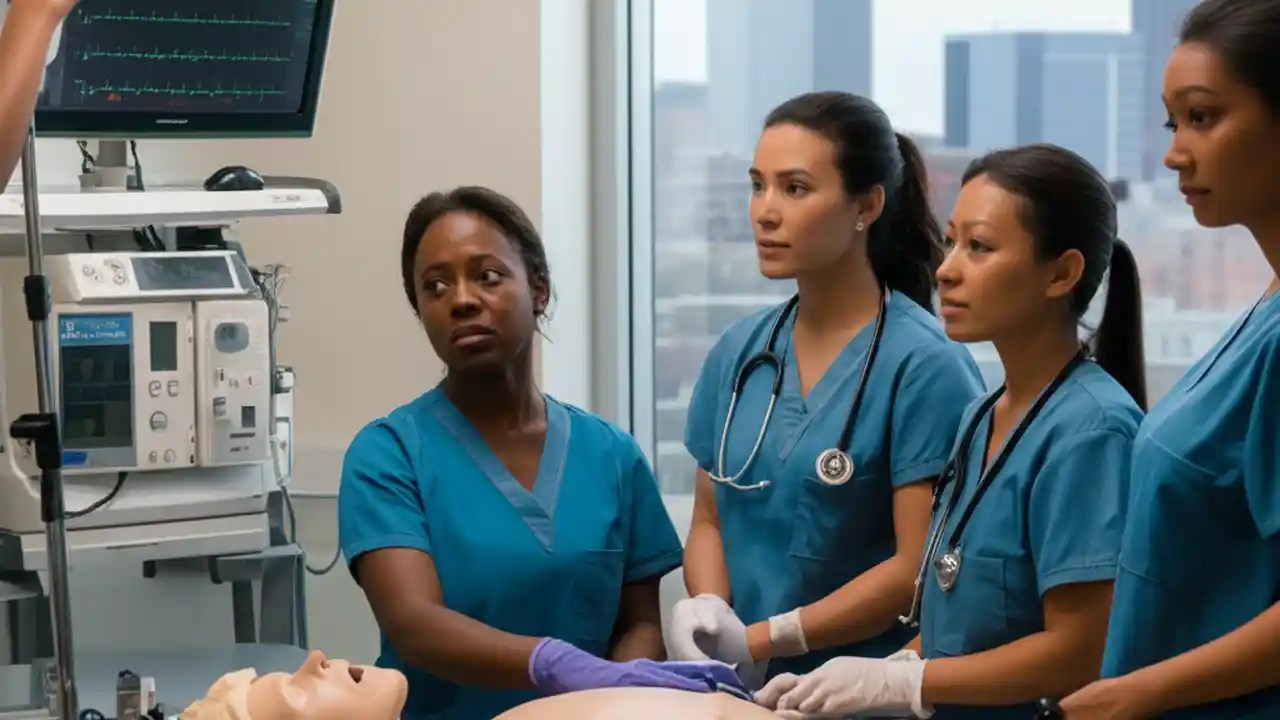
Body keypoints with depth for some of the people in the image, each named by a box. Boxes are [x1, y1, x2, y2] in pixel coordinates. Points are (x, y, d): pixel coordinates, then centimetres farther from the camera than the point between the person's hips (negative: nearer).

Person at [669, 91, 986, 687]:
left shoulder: (924, 364, -14)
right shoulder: (738, 352, 4)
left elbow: (920, 568, -16)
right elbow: (710, 519, 10)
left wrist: (760, 641, -17)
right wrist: (708, 609, -10)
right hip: (743, 688, 5)